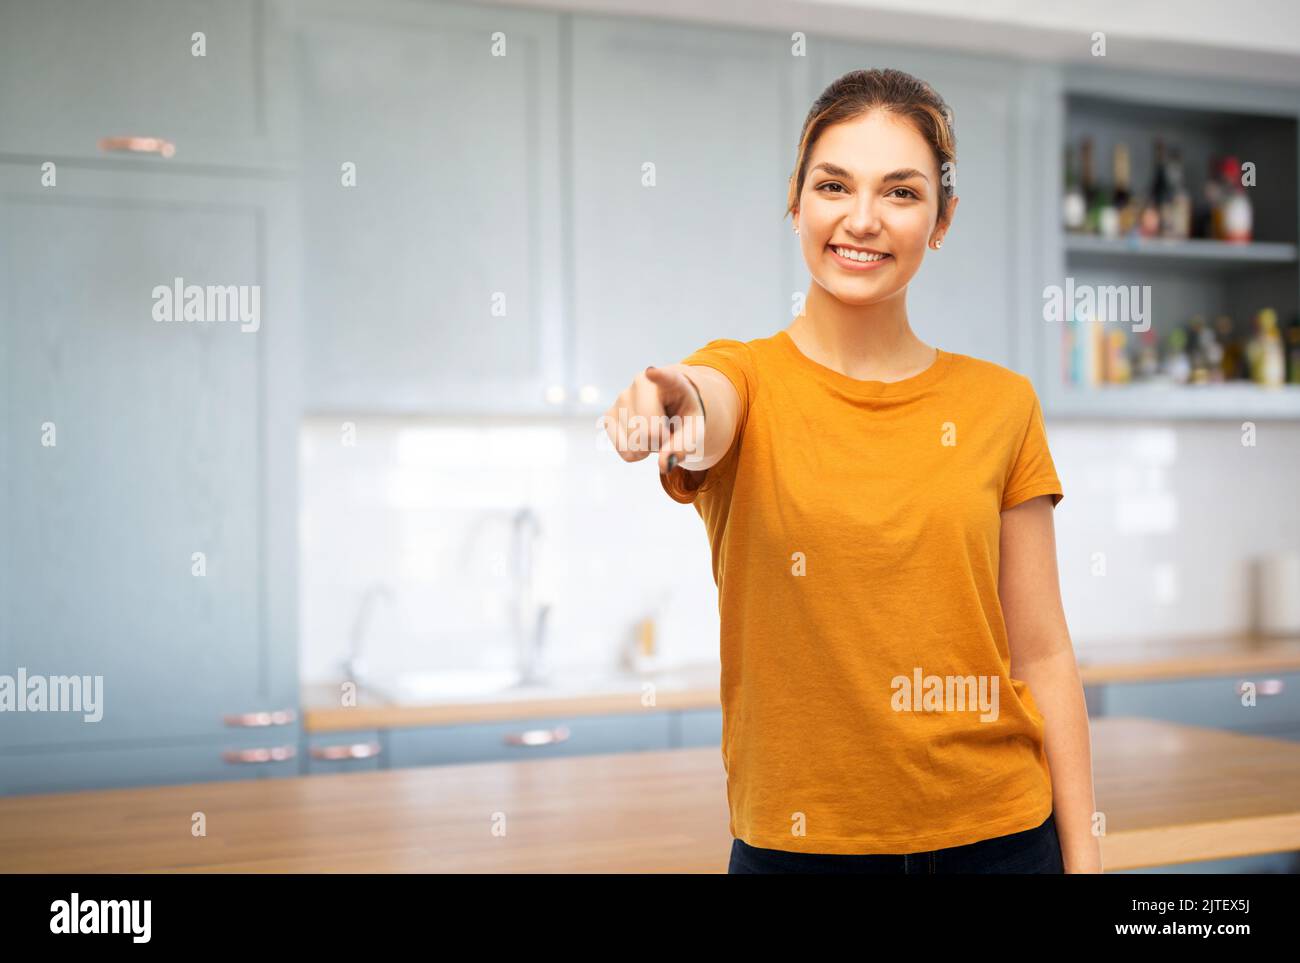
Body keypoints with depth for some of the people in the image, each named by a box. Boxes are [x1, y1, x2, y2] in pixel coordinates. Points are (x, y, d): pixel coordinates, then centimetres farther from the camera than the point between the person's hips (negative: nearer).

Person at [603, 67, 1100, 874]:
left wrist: (1083, 855, -1)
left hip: (994, 836, 2)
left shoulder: (1000, 405, 1)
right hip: (797, 843, -1)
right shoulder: (750, 382, -3)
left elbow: (1042, 655, 2)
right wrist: (670, 403, -51)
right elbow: (710, 414, -29)